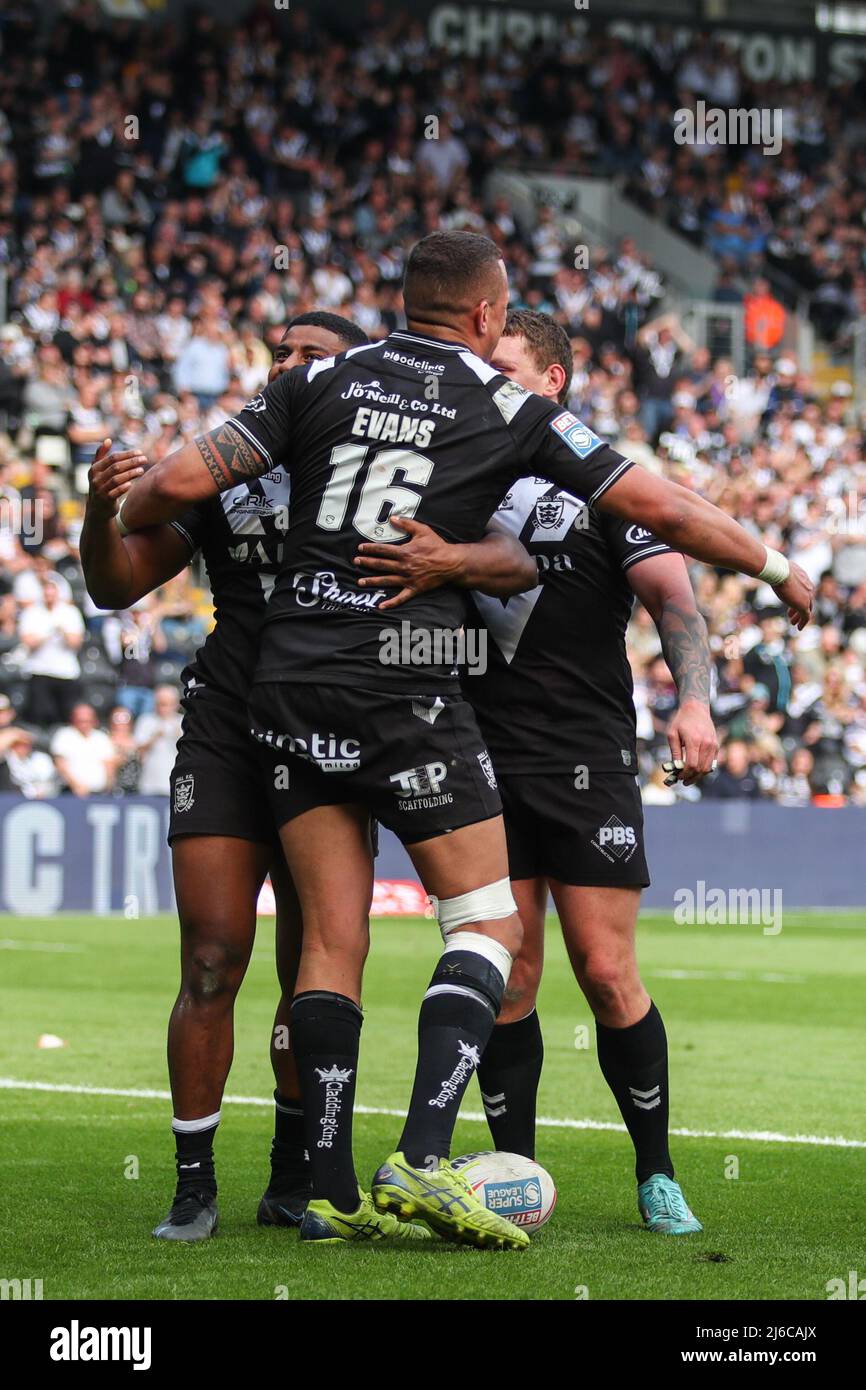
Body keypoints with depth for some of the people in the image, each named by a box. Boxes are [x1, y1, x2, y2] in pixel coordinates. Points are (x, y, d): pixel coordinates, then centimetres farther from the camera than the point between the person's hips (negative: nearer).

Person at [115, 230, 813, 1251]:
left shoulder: (320, 382, 9)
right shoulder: (509, 410, 3)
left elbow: (180, 481, 2)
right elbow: (659, 508, 4)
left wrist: (117, 529, 24)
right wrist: (774, 567, 19)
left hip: (288, 683, 4)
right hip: (407, 695, -4)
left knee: (332, 940, 8)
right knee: (488, 924, 3)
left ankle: (331, 1192, 5)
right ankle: (421, 1160, -13)